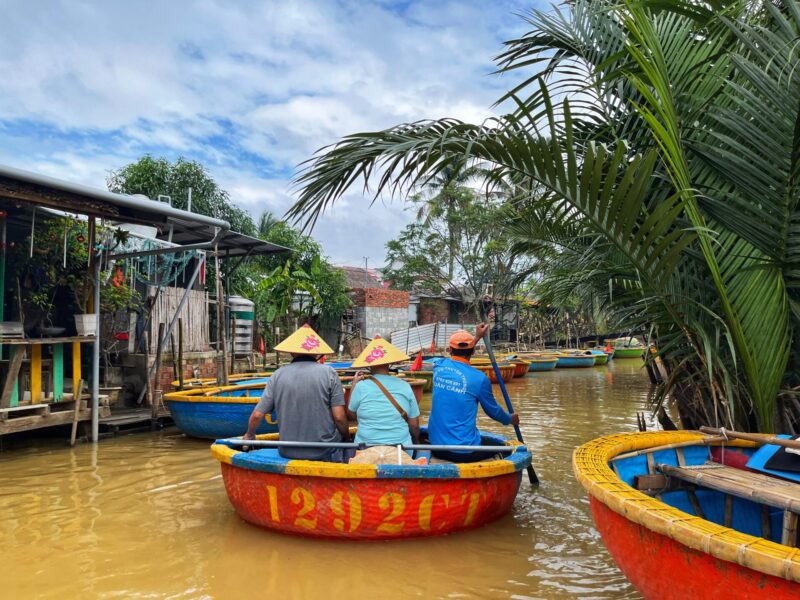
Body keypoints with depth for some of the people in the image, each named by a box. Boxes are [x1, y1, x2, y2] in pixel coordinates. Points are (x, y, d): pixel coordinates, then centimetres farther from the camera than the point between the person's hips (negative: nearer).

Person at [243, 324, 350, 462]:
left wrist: (249, 435, 22)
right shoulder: (329, 373, -7)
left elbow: (257, 415, 2)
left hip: (289, 452, 3)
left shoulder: (278, 375, -2)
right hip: (326, 452, -3)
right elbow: (339, 417, -10)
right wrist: (347, 440, 9)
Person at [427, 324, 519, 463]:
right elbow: (493, 411, 4)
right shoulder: (479, 378, -13)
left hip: (436, 447, 5)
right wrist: (510, 420, 24)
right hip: (464, 453, -5)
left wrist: (477, 337, 31)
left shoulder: (439, 367, -1)